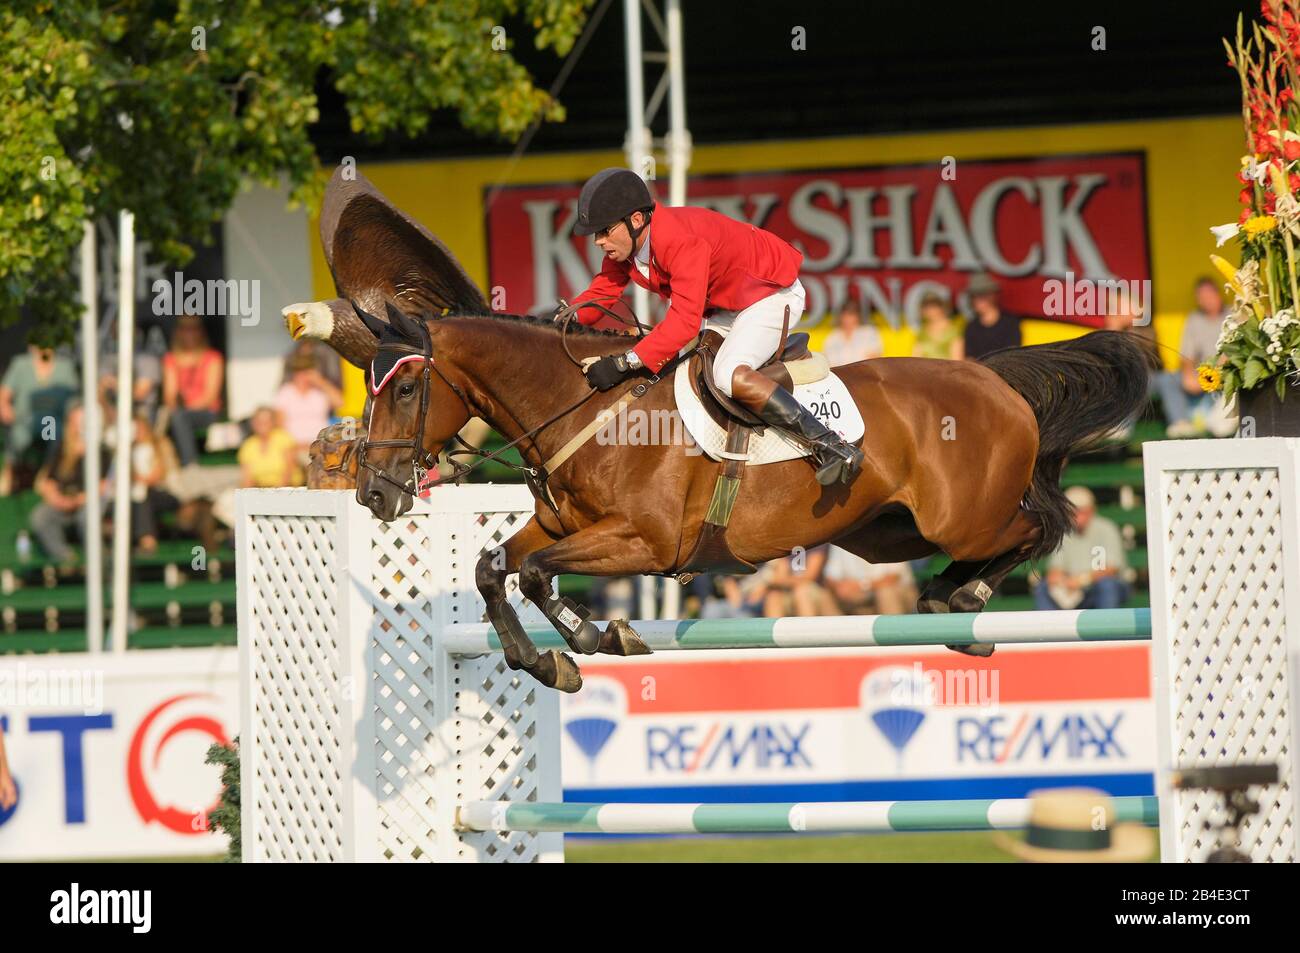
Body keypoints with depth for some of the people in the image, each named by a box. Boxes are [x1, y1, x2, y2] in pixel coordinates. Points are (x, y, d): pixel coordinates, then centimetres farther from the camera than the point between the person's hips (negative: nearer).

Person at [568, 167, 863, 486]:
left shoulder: (681, 241, -36)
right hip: (723, 305, 10)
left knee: (730, 375, -33)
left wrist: (625, 364, -46)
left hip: (772, 294, -10)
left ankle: (831, 446, -32)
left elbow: (685, 321, -42)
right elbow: (601, 291, 4)